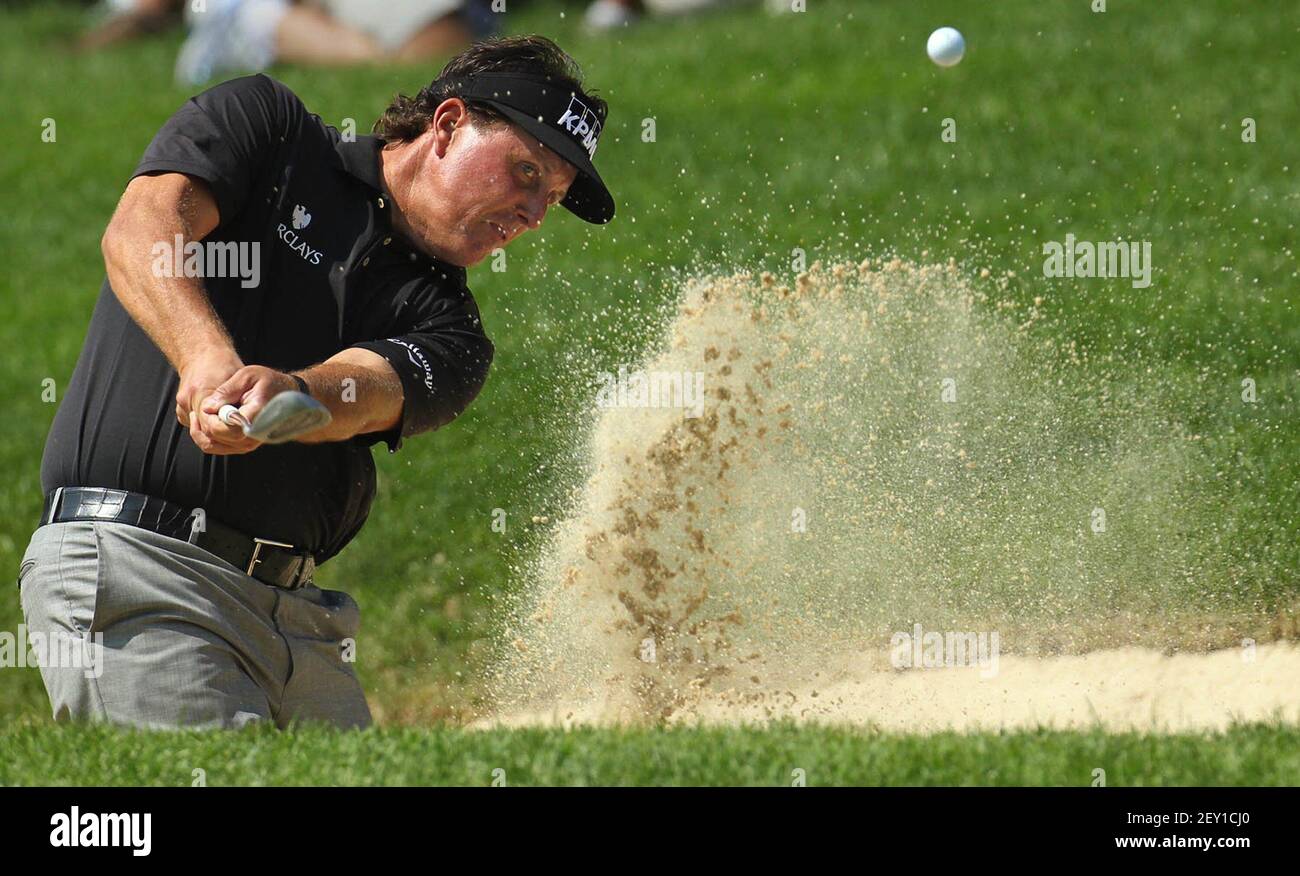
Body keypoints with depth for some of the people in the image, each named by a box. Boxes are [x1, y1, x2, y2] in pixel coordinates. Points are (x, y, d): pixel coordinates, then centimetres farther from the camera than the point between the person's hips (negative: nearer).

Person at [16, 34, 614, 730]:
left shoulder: (448, 329, 14)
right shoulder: (261, 121, 8)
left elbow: (357, 392, -9)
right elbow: (141, 230, -10)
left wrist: (282, 393, -34)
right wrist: (209, 359, -30)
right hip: (125, 564, -6)